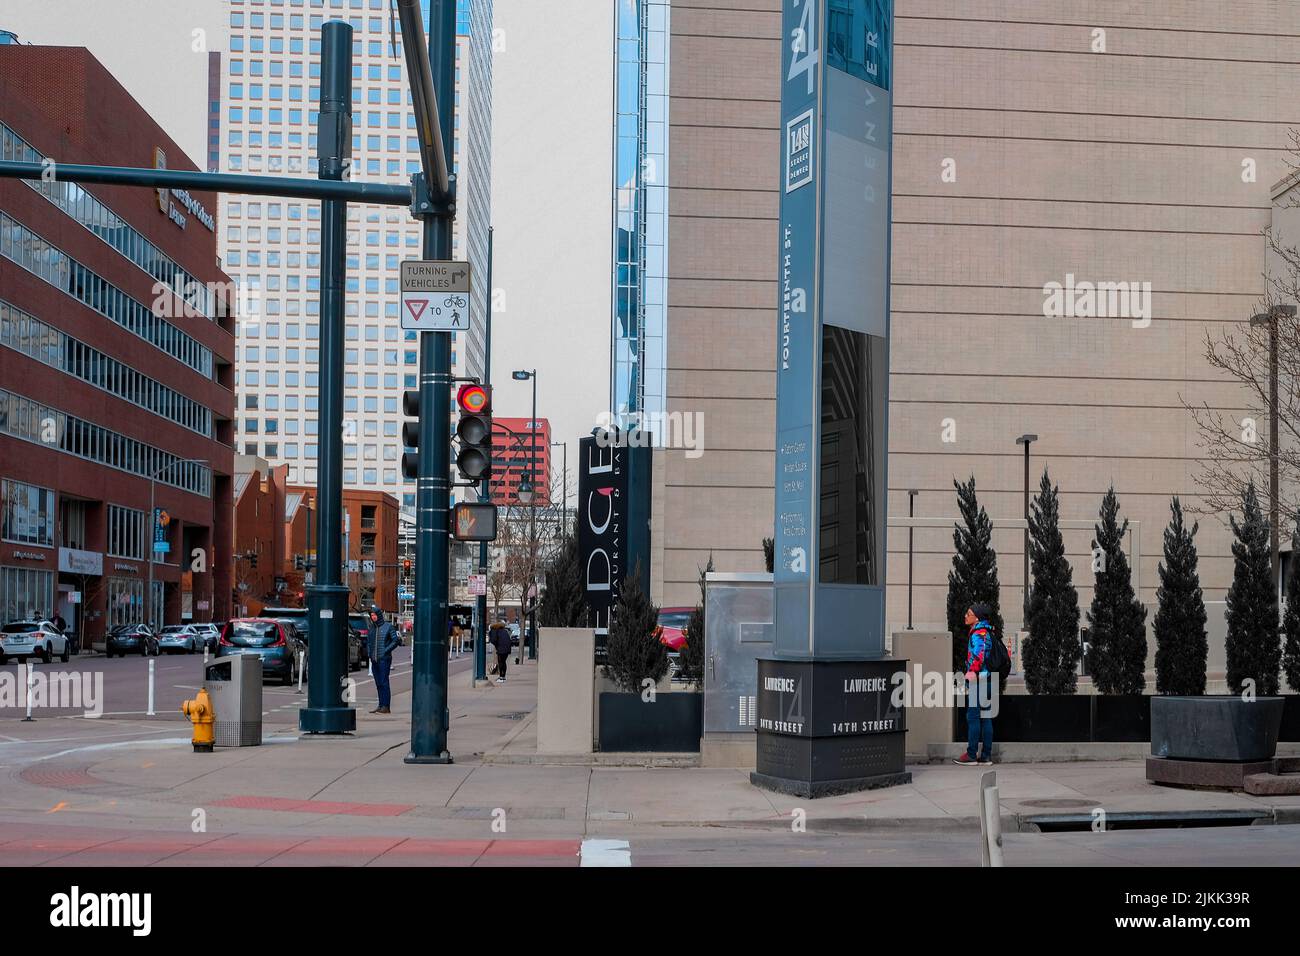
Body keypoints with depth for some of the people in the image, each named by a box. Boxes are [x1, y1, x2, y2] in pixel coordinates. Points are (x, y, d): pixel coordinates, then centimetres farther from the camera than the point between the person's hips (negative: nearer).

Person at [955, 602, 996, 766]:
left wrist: (972, 672, -26)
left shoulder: (978, 634, -13)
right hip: (988, 679, 9)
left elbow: (978, 654, -25)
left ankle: (971, 755, -5)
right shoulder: (988, 631, 16)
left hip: (978, 680, -9)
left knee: (973, 717, -6)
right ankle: (986, 756, 11)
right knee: (986, 717, 9)